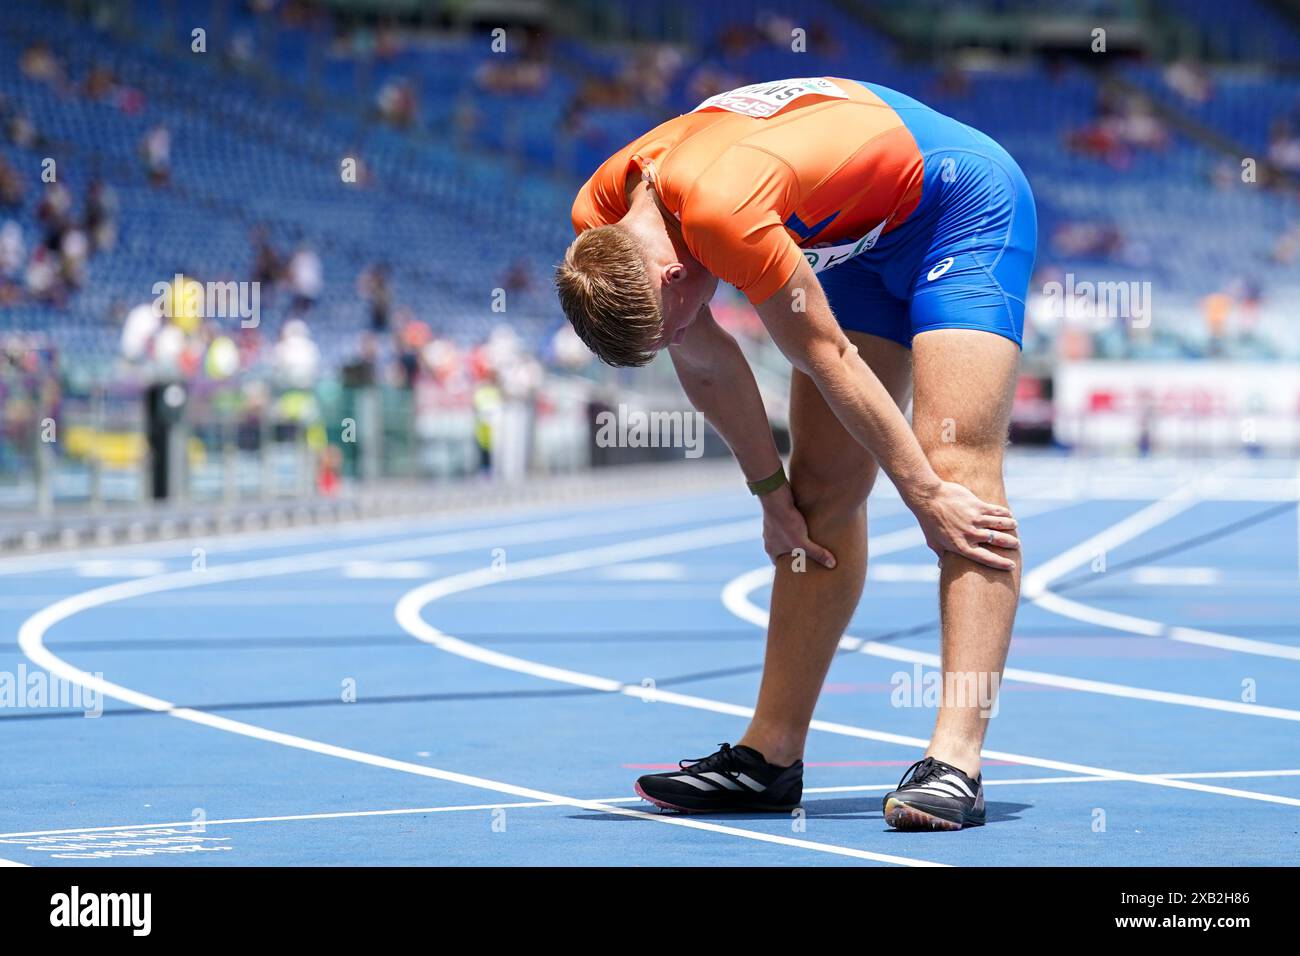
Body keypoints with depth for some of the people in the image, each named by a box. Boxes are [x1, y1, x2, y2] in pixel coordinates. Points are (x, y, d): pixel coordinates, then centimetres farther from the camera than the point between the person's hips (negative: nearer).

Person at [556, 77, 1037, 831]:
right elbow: (705, 364, 2)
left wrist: (925, 492, -19)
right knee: (821, 496, 4)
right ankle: (772, 755, 5)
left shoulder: (720, 210, -37)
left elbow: (826, 359, -28)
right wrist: (771, 490, 2)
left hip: (963, 204, -8)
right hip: (864, 235, 8)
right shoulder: (602, 219, -12)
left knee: (958, 469, -21)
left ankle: (956, 762, -30)